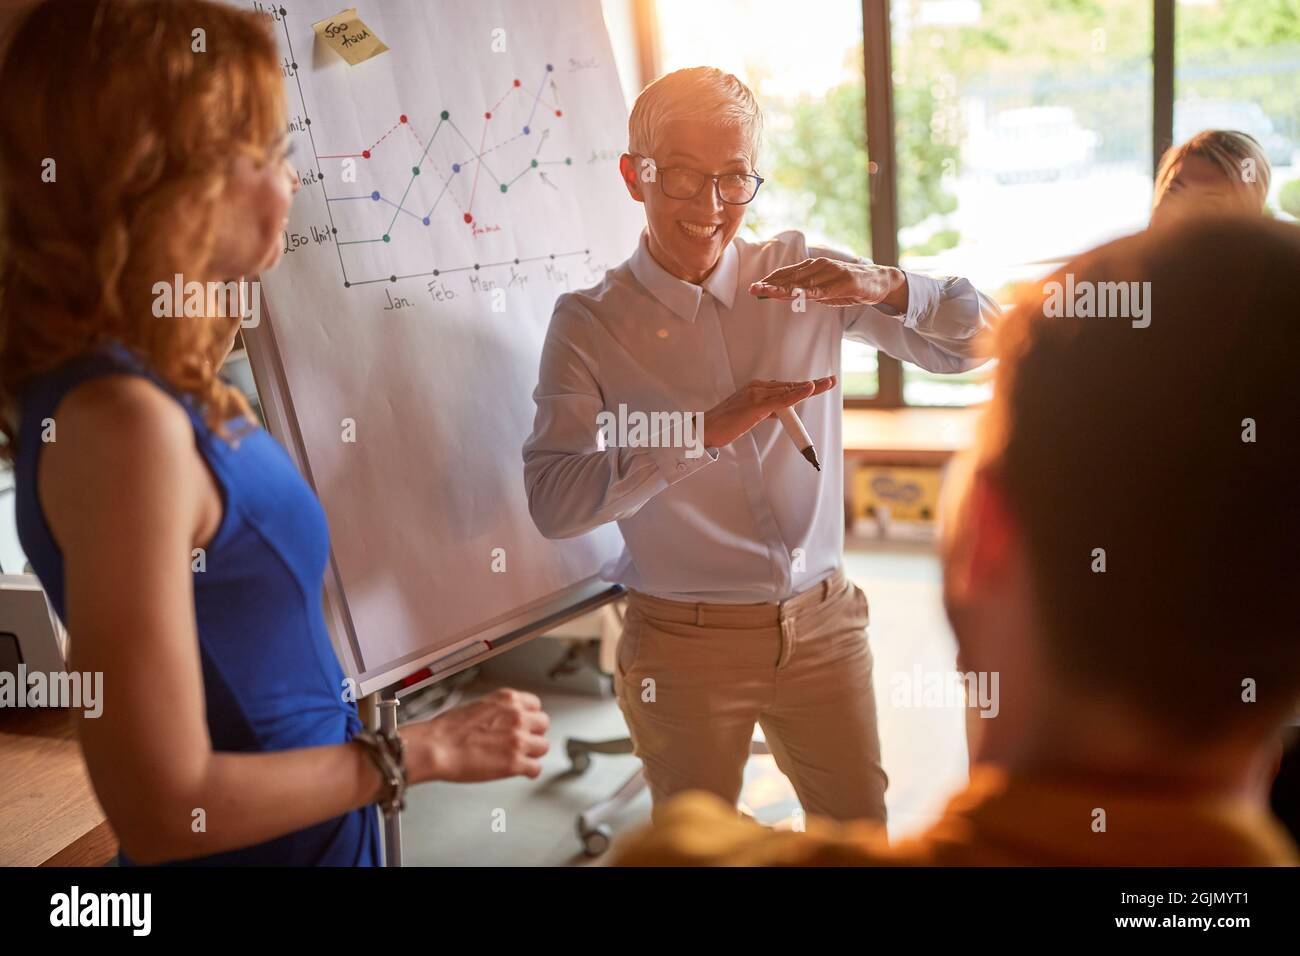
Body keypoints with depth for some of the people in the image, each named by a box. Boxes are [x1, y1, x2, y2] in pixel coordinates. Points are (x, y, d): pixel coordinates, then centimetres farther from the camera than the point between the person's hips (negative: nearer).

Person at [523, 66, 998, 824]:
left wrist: (886, 289, -19)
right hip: (685, 645, -2)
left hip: (823, 625, 3)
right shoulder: (590, 323, -7)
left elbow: (983, 337, 0)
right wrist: (703, 432, -27)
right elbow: (552, 503, -18)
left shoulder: (803, 275, 0)